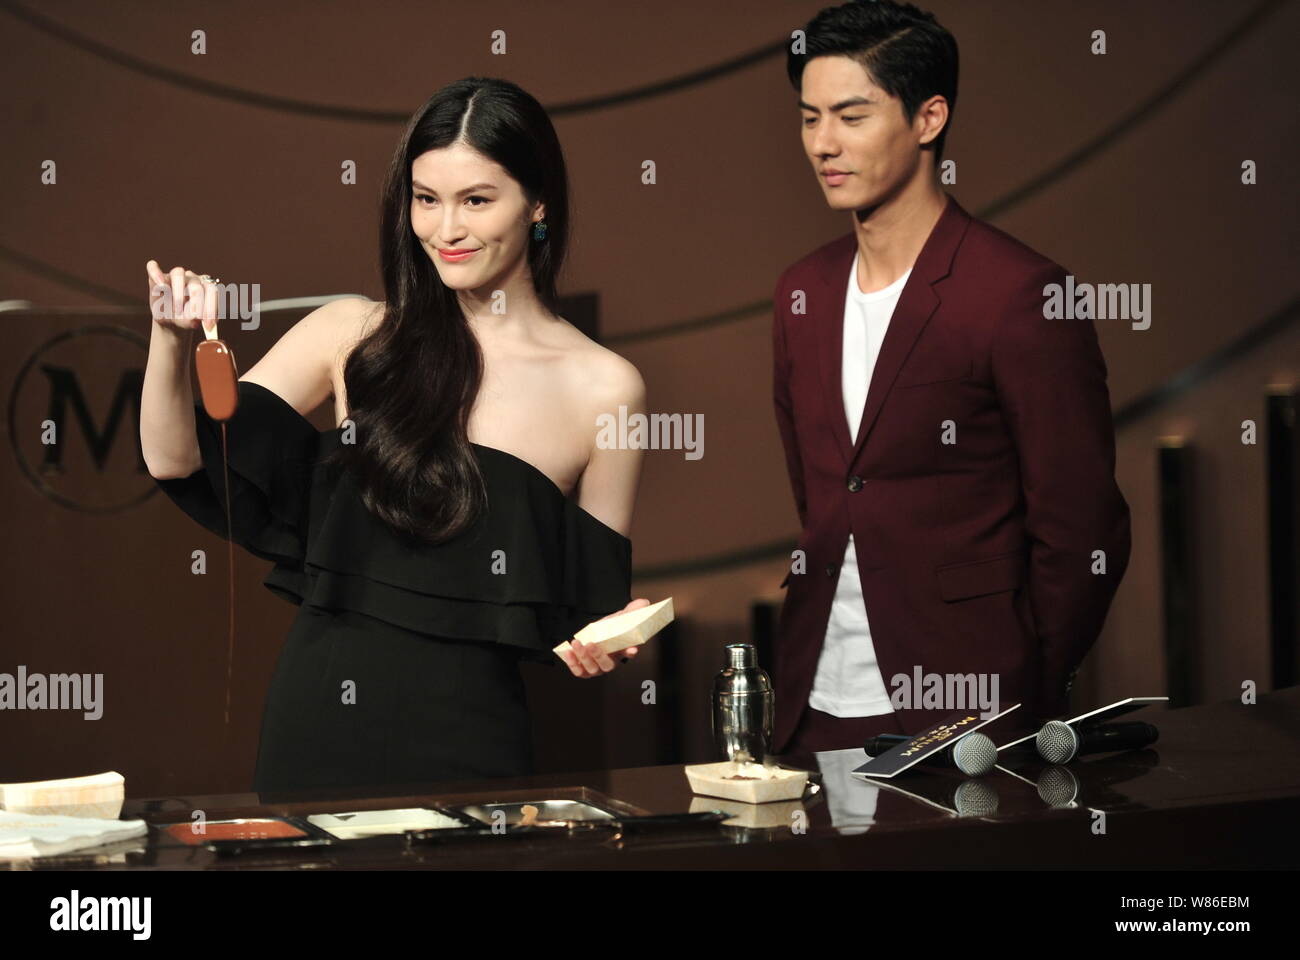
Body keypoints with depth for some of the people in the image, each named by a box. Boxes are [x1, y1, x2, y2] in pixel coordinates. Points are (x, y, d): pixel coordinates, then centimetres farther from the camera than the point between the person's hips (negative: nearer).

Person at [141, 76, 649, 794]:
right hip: (315, 715, 2)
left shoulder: (604, 387, 0)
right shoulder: (353, 335, 4)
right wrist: (171, 340, -10)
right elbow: (176, 460, 4)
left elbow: (597, 600, 4)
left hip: (465, 738, -1)